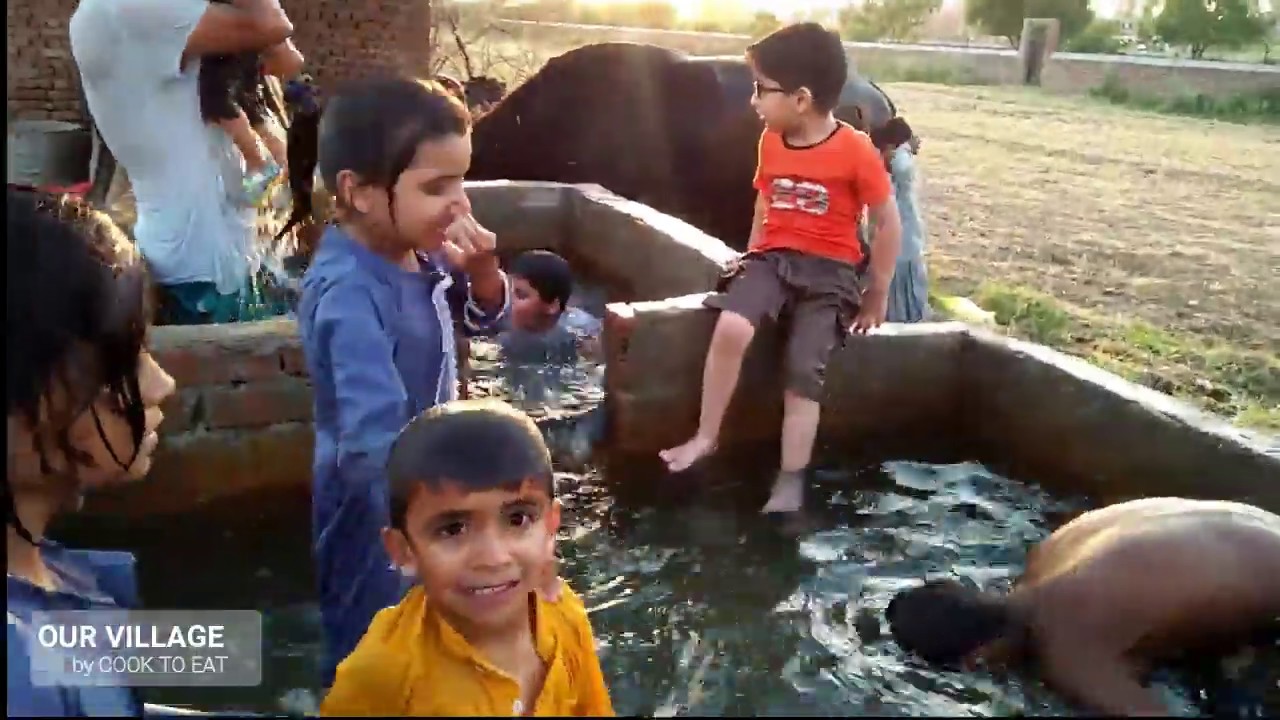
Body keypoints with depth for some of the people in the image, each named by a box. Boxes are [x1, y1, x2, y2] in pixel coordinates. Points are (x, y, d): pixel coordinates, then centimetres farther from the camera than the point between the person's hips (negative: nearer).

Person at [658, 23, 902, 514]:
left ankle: (790, 483, -4)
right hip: (773, 258, 3)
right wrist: (752, 262, 13)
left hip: (829, 270, -3)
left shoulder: (856, 150, -11)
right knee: (730, 329, -25)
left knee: (804, 373, -14)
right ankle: (706, 437, -11)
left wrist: (877, 294, 0)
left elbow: (887, 223, -3)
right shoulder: (771, 142, 6)